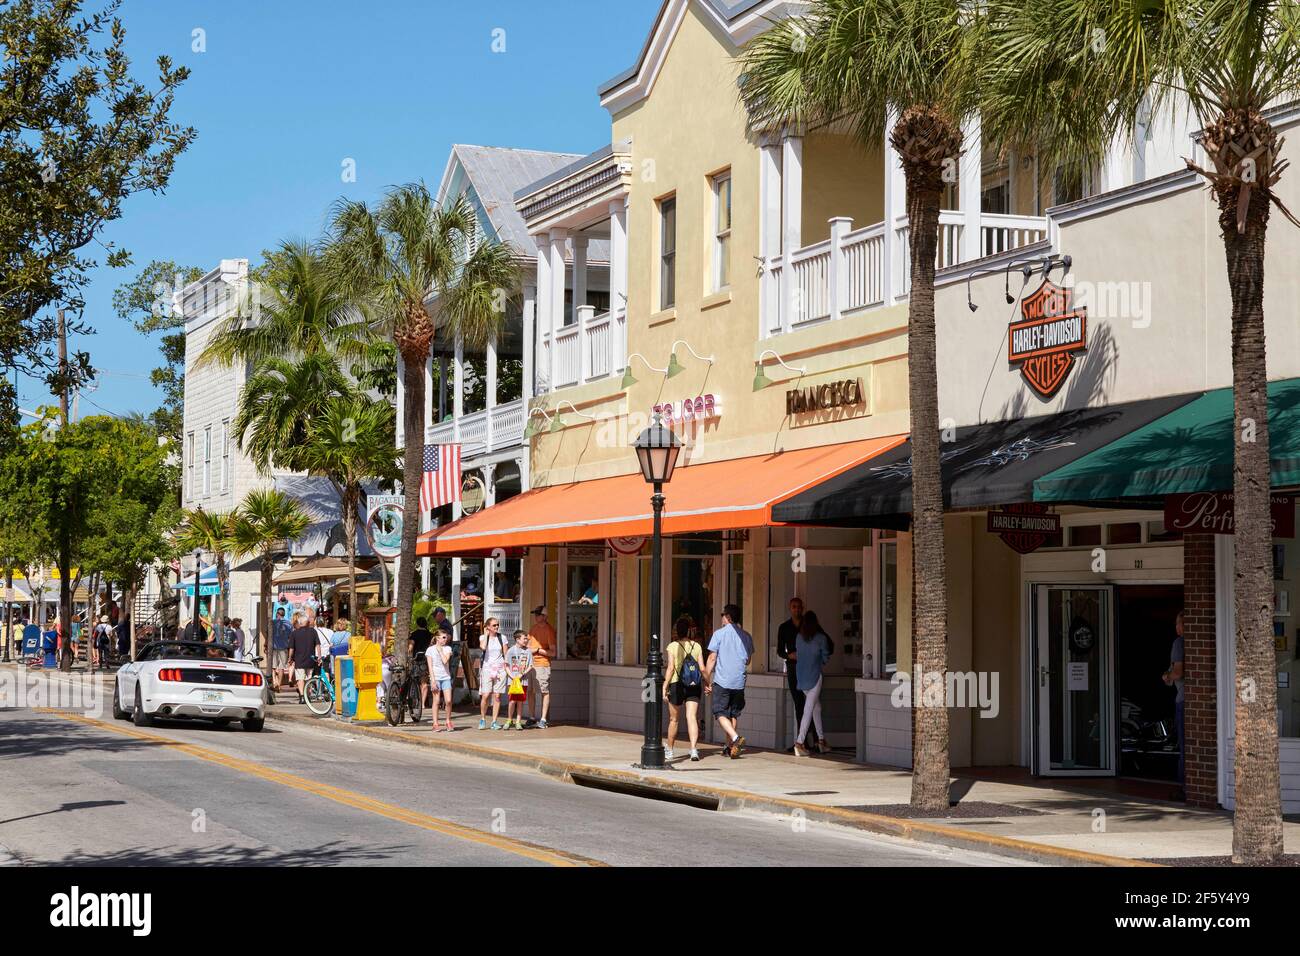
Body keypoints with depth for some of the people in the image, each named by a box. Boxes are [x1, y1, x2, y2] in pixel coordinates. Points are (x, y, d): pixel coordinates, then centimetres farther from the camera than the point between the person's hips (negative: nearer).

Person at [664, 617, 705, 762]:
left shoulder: (673, 646, -6)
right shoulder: (696, 646, 2)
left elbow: (671, 668, -11)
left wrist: (664, 687, -8)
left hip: (677, 685, -2)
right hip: (694, 686, 2)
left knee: (673, 719, 11)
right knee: (692, 717, -1)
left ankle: (669, 750, 23)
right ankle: (694, 749, -17)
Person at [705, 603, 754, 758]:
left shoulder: (719, 633, -4)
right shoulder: (746, 636, 8)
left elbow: (712, 659, -6)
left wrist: (707, 680, 0)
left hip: (722, 681, -4)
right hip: (739, 682, 4)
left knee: (721, 713, 0)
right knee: (734, 714, 14)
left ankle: (736, 737, -22)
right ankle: (730, 746, 14)